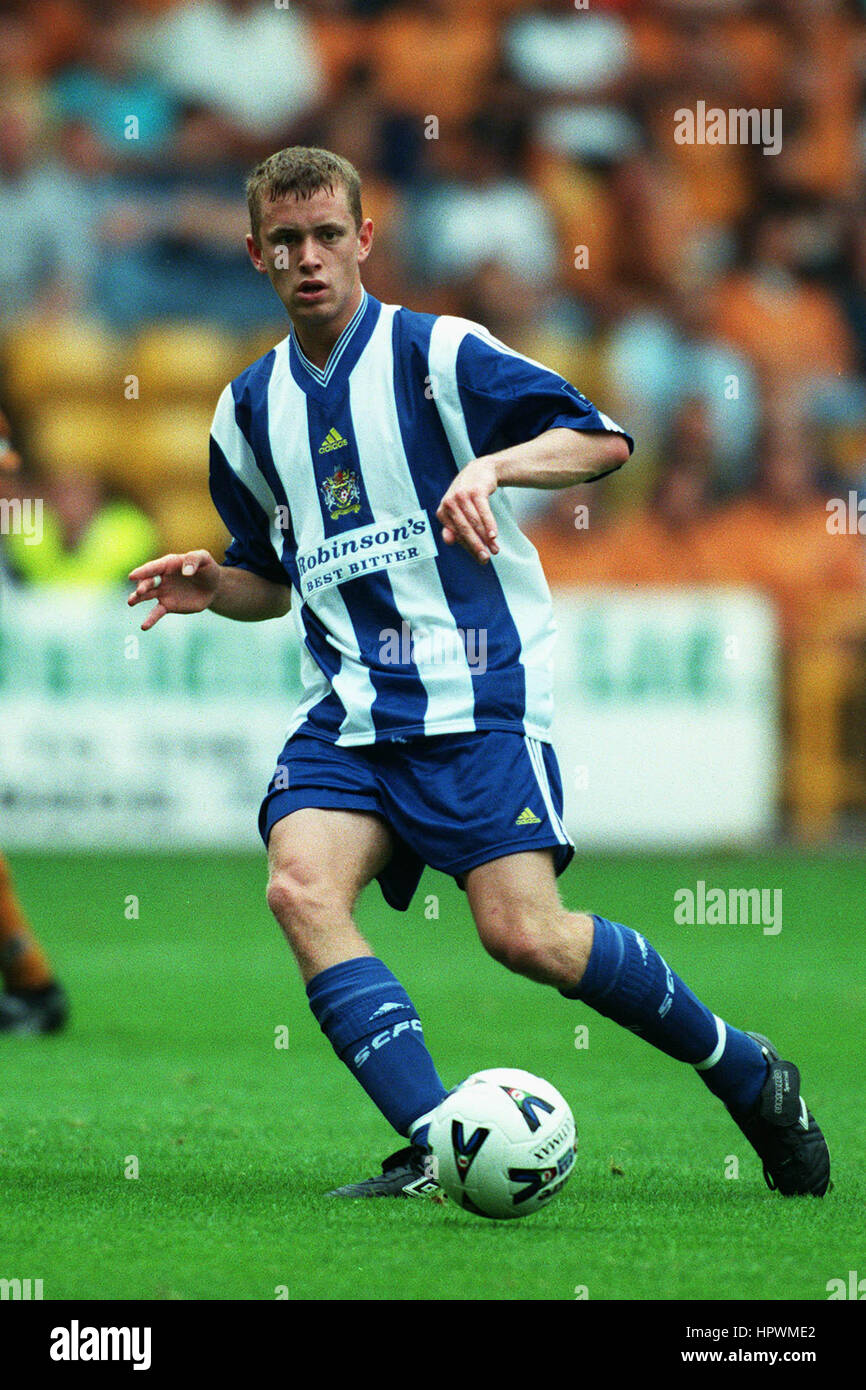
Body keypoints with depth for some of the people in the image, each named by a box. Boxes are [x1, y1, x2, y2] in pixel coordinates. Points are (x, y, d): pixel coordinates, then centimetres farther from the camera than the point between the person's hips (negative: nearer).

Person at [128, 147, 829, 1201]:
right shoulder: (249, 410, 15)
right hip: (346, 708, 5)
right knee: (301, 883, -23)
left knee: (522, 930, -18)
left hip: (476, 689, -5)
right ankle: (437, 1150, -27)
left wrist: (494, 464, -25)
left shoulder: (439, 354, -2)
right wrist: (213, 587, 4)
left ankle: (743, 1071, 6)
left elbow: (604, 440, -8)